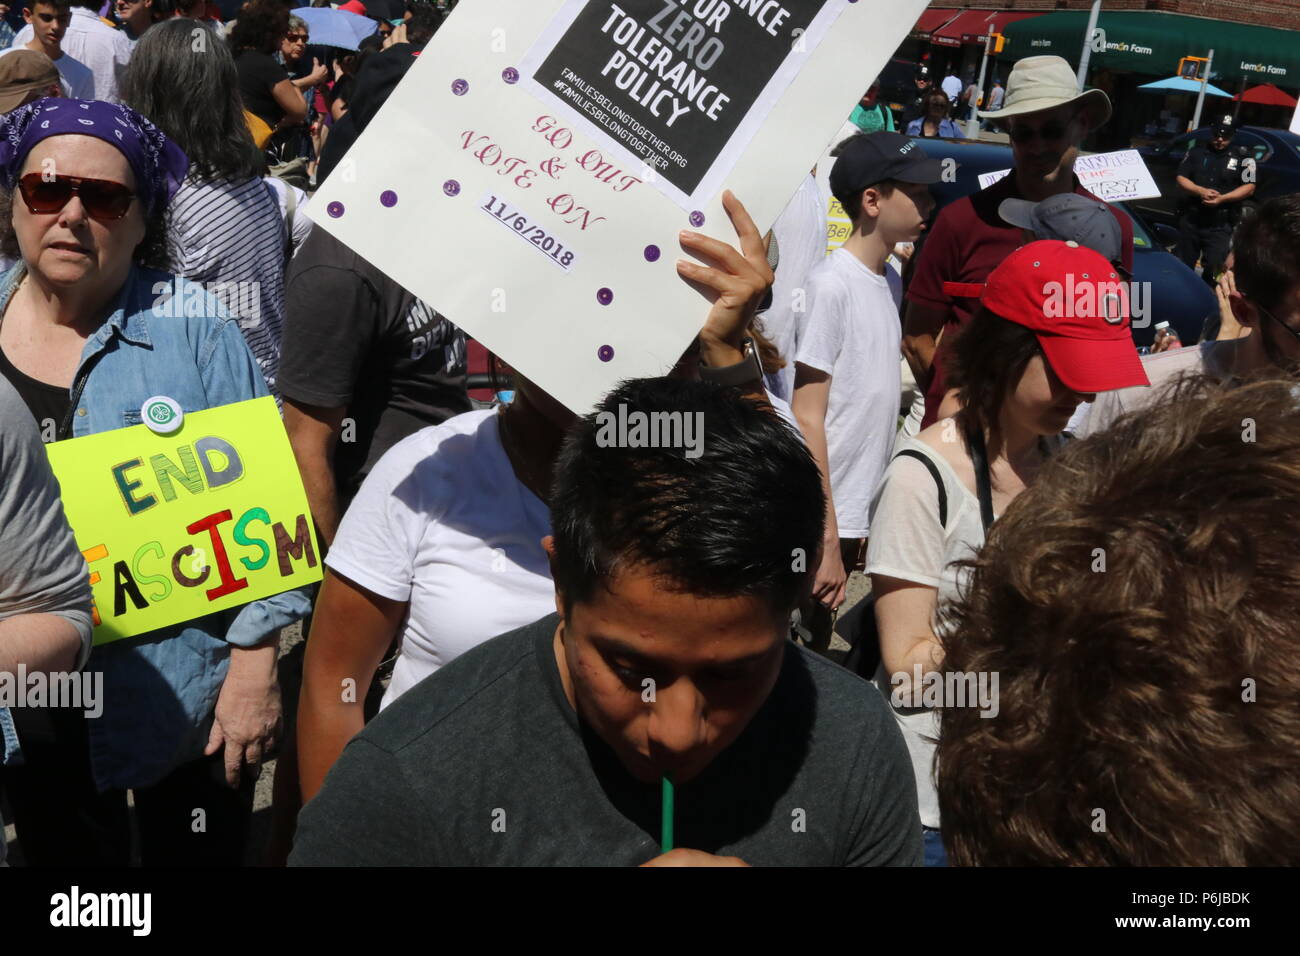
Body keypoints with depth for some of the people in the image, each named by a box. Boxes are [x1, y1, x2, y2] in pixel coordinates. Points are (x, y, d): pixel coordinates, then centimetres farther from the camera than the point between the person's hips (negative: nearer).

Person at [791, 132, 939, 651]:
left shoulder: (887, 281, 11)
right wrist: (826, 540, -17)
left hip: (867, 523, 8)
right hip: (827, 527, -8)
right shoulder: (831, 284, -15)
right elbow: (807, 419, -16)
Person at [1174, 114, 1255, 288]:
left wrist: (1222, 198, -18)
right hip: (1190, 219, 3)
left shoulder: (1242, 157, 1)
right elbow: (1180, 178, 5)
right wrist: (1200, 191, -14)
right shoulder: (1196, 152, 10)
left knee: (1214, 268, -12)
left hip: (1220, 225, -3)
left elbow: (1249, 187, -3)